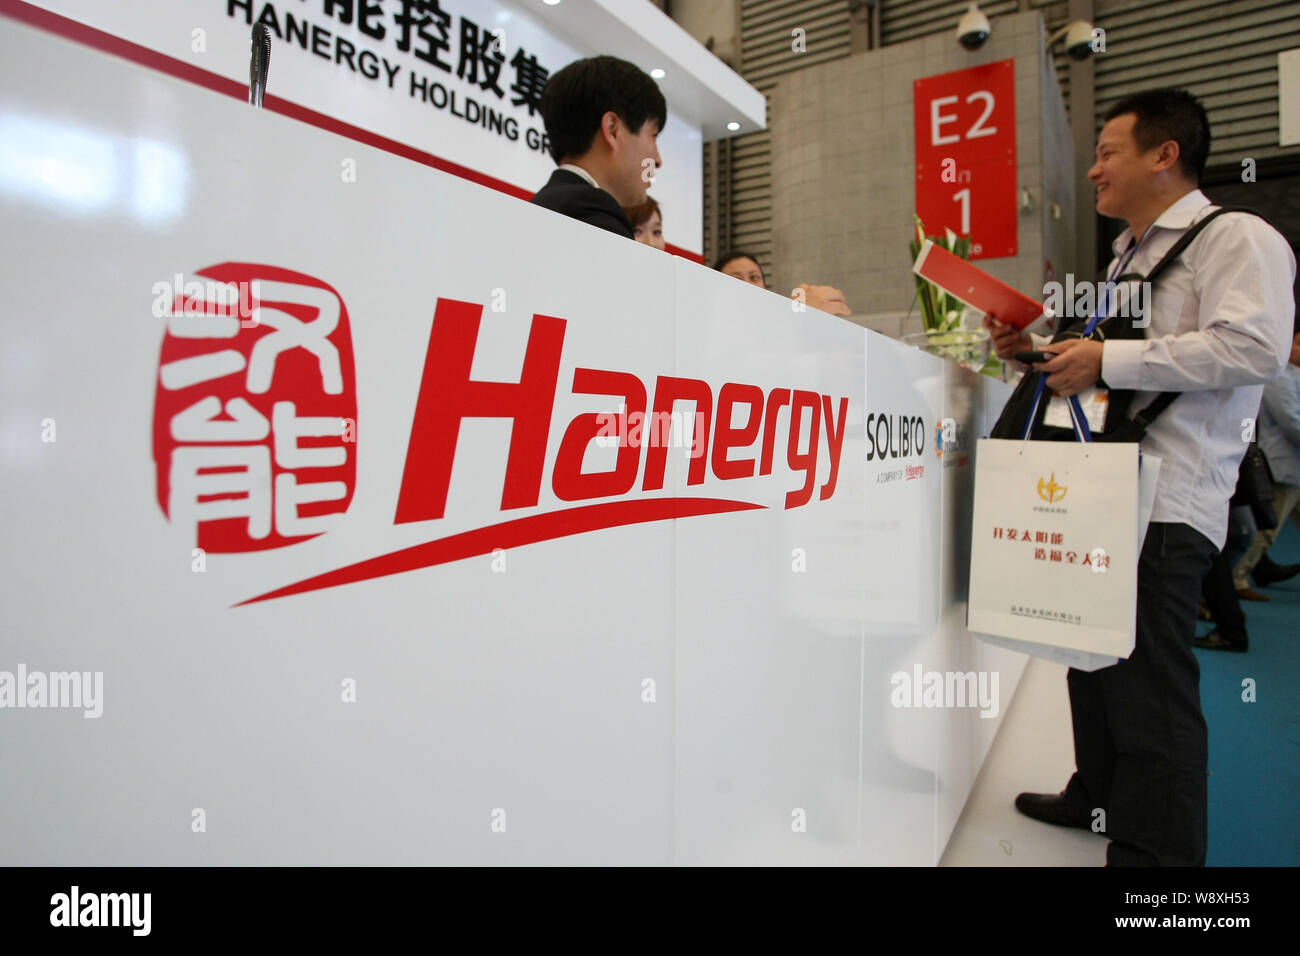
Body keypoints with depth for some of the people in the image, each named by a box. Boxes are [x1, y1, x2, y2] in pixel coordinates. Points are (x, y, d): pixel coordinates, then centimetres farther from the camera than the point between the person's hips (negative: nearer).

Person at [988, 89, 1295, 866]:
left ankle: (1156, 848, 7)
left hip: (1165, 507, -10)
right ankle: (1100, 795, 38)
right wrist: (1044, 349, 16)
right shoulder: (1132, 256, 23)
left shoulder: (1236, 238, -6)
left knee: (1148, 680, -7)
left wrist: (1108, 360, -21)